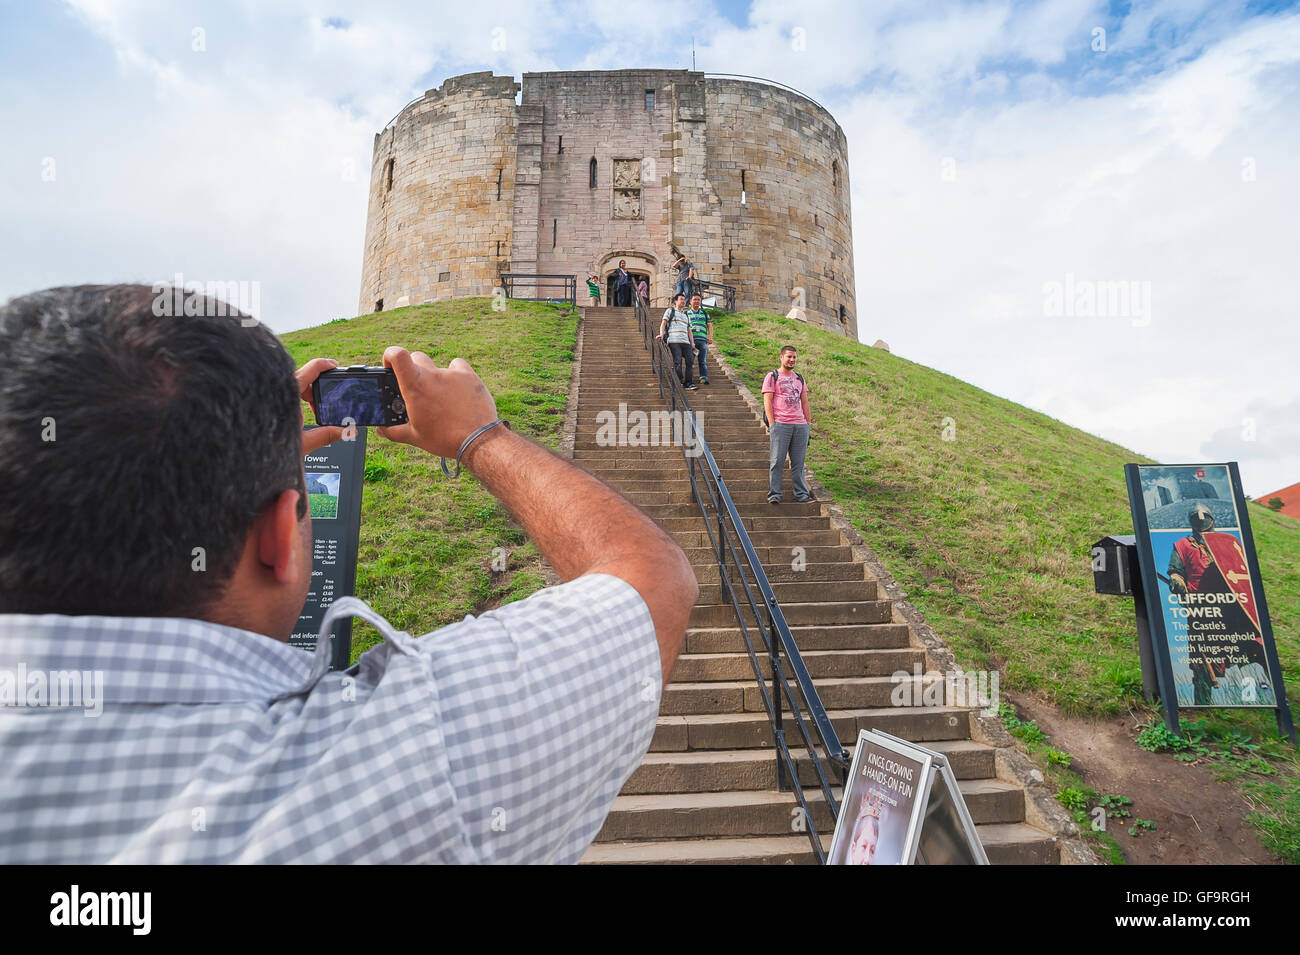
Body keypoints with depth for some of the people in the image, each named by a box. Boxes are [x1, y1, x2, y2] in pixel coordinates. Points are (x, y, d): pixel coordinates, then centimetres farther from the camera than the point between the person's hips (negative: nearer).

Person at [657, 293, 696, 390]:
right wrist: (661, 334, -13)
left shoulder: (686, 315, 28)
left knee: (690, 361, -8)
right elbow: (663, 323, 5)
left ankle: (689, 383, -7)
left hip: (685, 342, 5)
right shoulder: (670, 311, 14)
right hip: (674, 341, -5)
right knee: (677, 362, -12)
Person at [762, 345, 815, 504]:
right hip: (780, 424, -4)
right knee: (777, 461, -5)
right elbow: (767, 402, -2)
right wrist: (772, 424, -11)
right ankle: (774, 494, -1)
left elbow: (804, 403, 21)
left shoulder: (799, 378, 21)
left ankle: (801, 494, 11)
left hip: (800, 425, 5)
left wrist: (809, 424, 13)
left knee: (798, 462, 6)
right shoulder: (772, 376, 5)